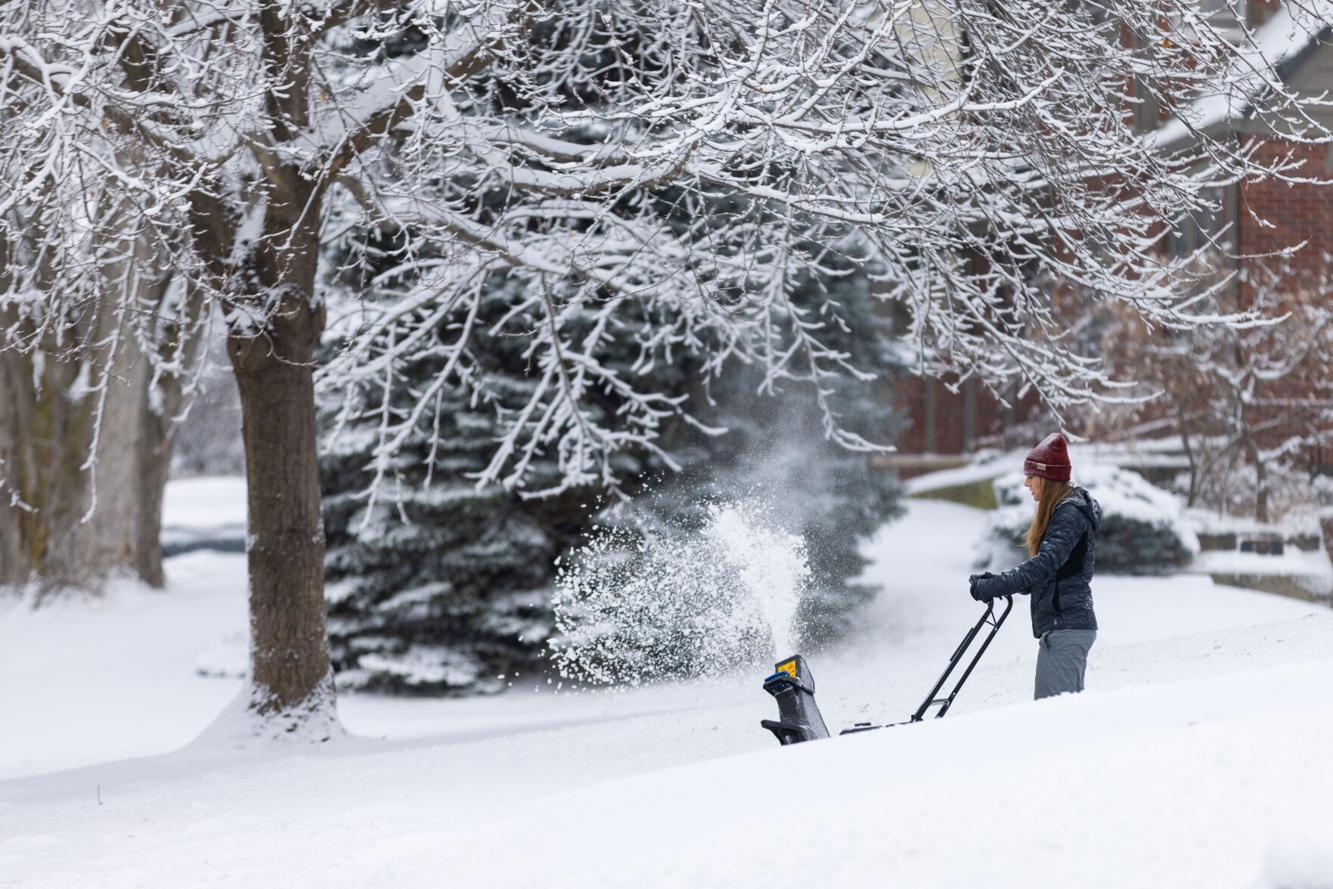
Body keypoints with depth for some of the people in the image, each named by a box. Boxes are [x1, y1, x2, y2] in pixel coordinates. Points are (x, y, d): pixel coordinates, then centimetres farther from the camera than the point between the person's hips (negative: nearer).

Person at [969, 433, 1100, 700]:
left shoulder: (1071, 513, -12)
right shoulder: (1062, 511, 19)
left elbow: (1046, 564, -25)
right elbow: (1046, 574, 21)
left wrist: (996, 586, -27)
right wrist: (997, 582, 8)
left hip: (1066, 625, -10)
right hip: (1060, 626, 10)